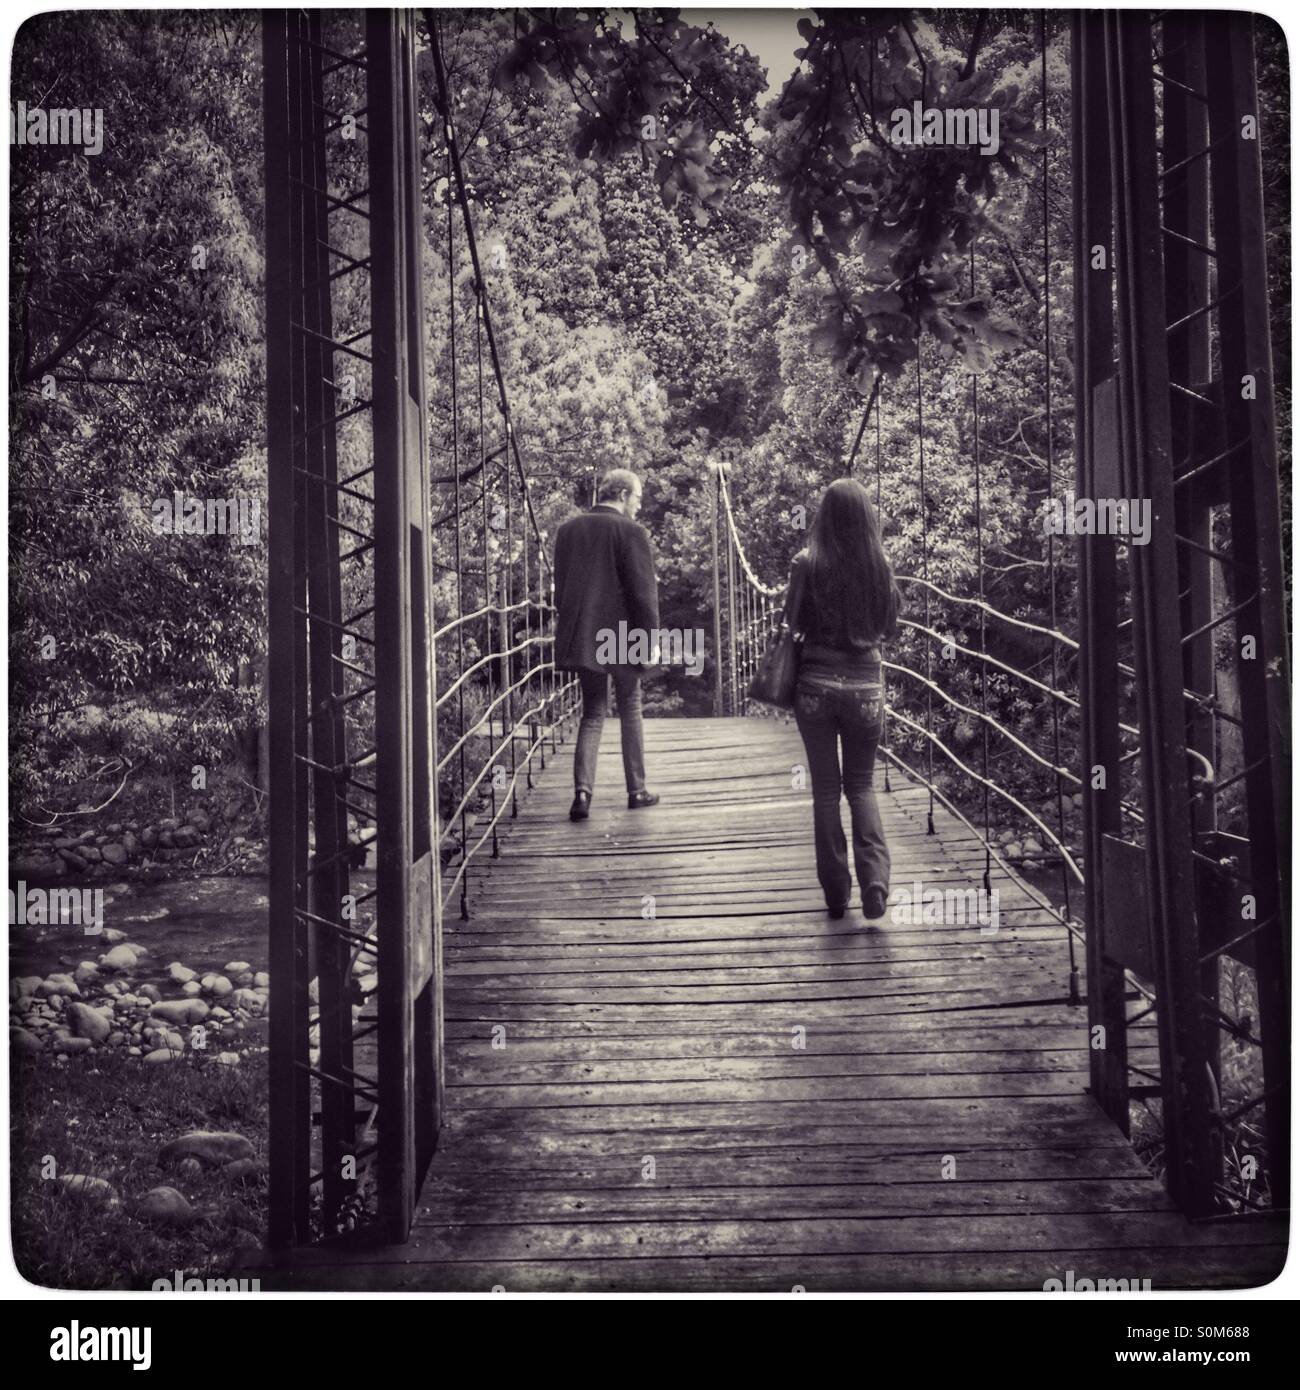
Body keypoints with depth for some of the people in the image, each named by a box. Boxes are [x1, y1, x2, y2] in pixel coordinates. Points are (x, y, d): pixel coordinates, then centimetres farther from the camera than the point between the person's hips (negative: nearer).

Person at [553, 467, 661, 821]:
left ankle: (582, 790, -7)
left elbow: (561, 586, 13)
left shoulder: (568, 529, 7)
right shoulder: (630, 531, -11)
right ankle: (636, 790, 19)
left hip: (581, 638, 4)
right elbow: (643, 590, -13)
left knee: (592, 715, 10)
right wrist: (650, 635, -6)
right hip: (623, 636, -4)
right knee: (630, 711, 12)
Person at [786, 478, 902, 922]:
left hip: (816, 684, -1)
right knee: (861, 785, 15)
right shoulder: (880, 566, -4)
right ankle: (874, 876, -4)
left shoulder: (807, 564, -9)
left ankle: (837, 893, 14)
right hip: (865, 686, 1)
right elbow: (889, 629, 6)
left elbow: (794, 624, 0)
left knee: (826, 789, 10)